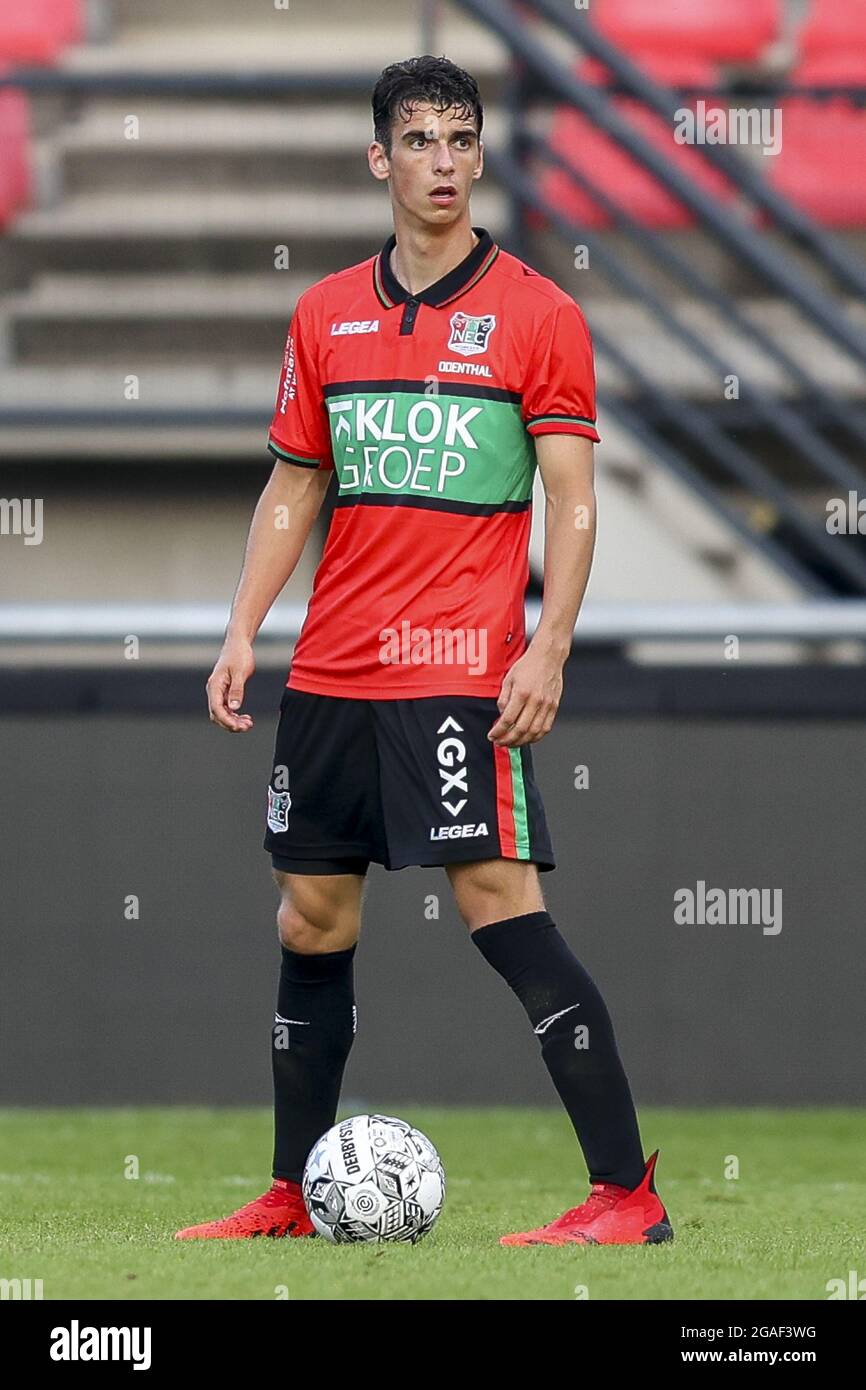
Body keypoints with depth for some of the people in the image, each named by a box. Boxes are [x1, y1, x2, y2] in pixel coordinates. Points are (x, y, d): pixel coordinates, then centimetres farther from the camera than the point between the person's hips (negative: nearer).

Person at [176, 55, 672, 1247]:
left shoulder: (536, 313, -3)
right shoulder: (327, 317, 11)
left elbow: (573, 504, -5)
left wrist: (550, 649, -16)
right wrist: (243, 633, 7)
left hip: (463, 672, -6)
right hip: (330, 672, 6)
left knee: (500, 897, -14)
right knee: (311, 918, 9)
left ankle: (627, 1192, -13)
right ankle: (293, 1195, 21)